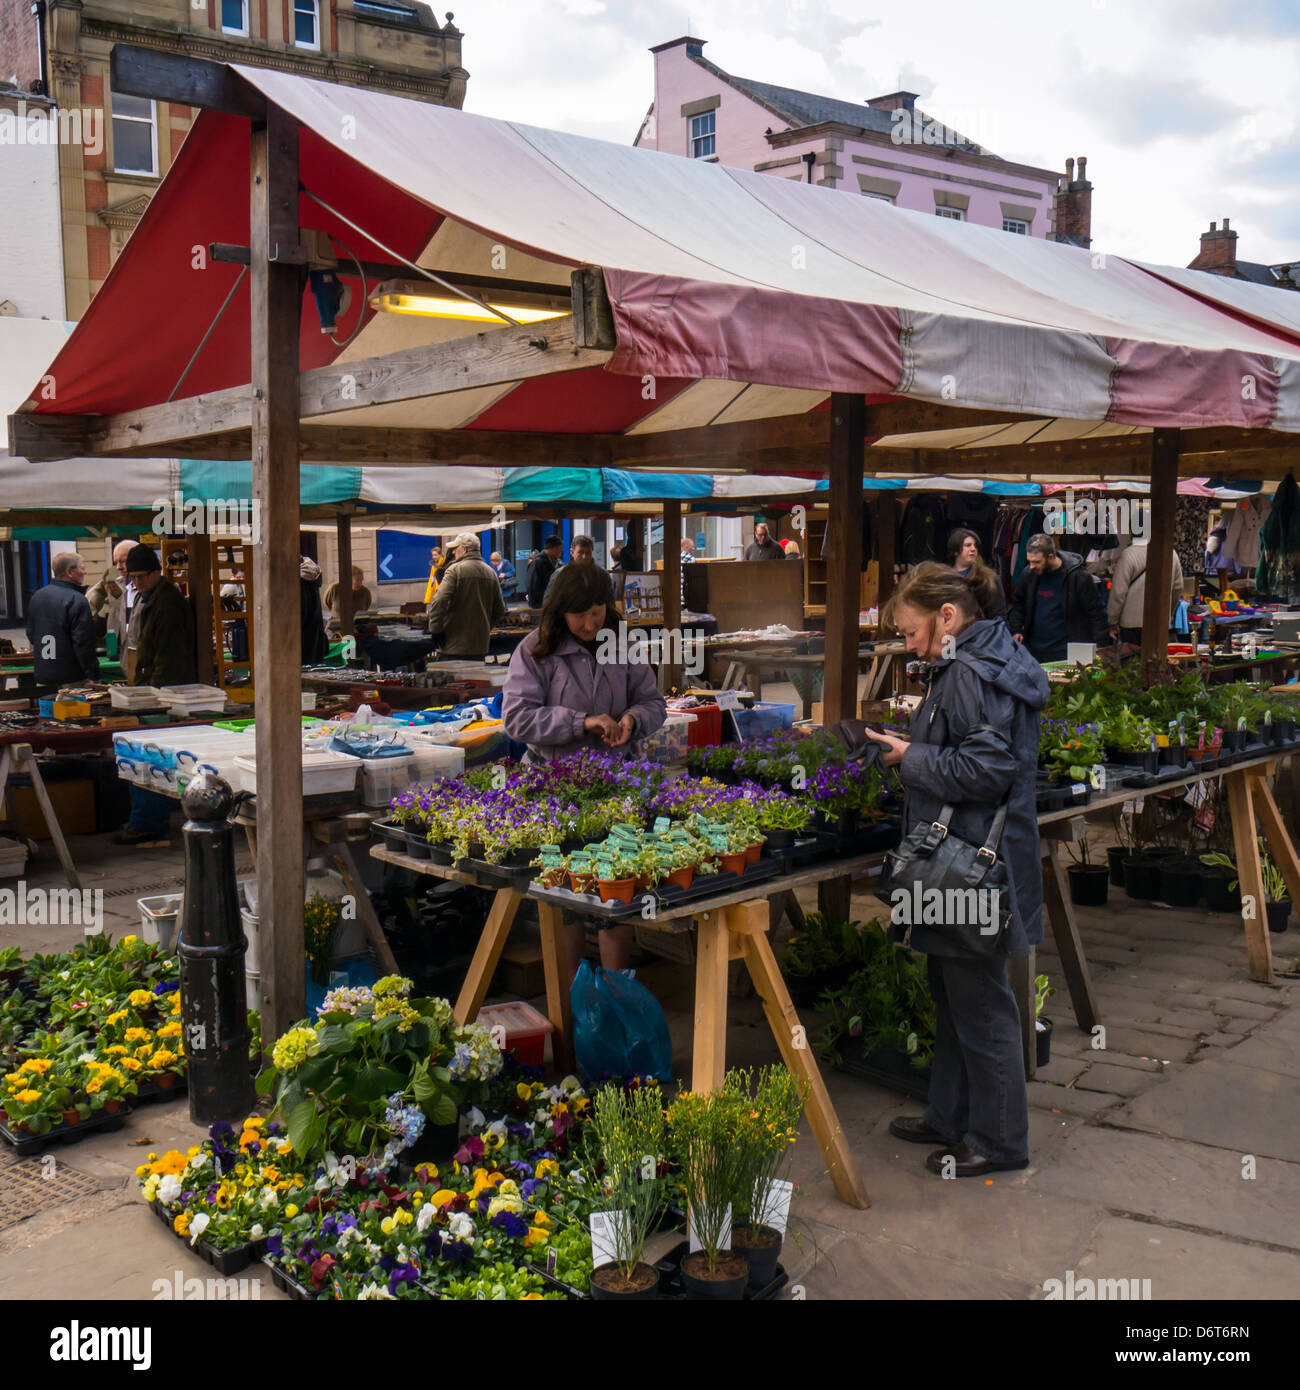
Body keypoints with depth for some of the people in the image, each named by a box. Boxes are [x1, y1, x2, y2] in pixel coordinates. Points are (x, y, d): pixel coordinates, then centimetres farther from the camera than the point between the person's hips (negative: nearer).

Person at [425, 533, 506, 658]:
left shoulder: (455, 570, -10)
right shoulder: (491, 573, 10)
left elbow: (439, 602, -20)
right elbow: (500, 611, 15)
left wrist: (435, 630, -10)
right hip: (481, 645, 6)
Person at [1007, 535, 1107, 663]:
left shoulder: (1078, 576, -11)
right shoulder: (1029, 575, 2)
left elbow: (1096, 613, -6)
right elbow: (1018, 604, 20)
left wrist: (1099, 648, -10)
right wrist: (1016, 630, 6)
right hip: (1034, 651, 5)